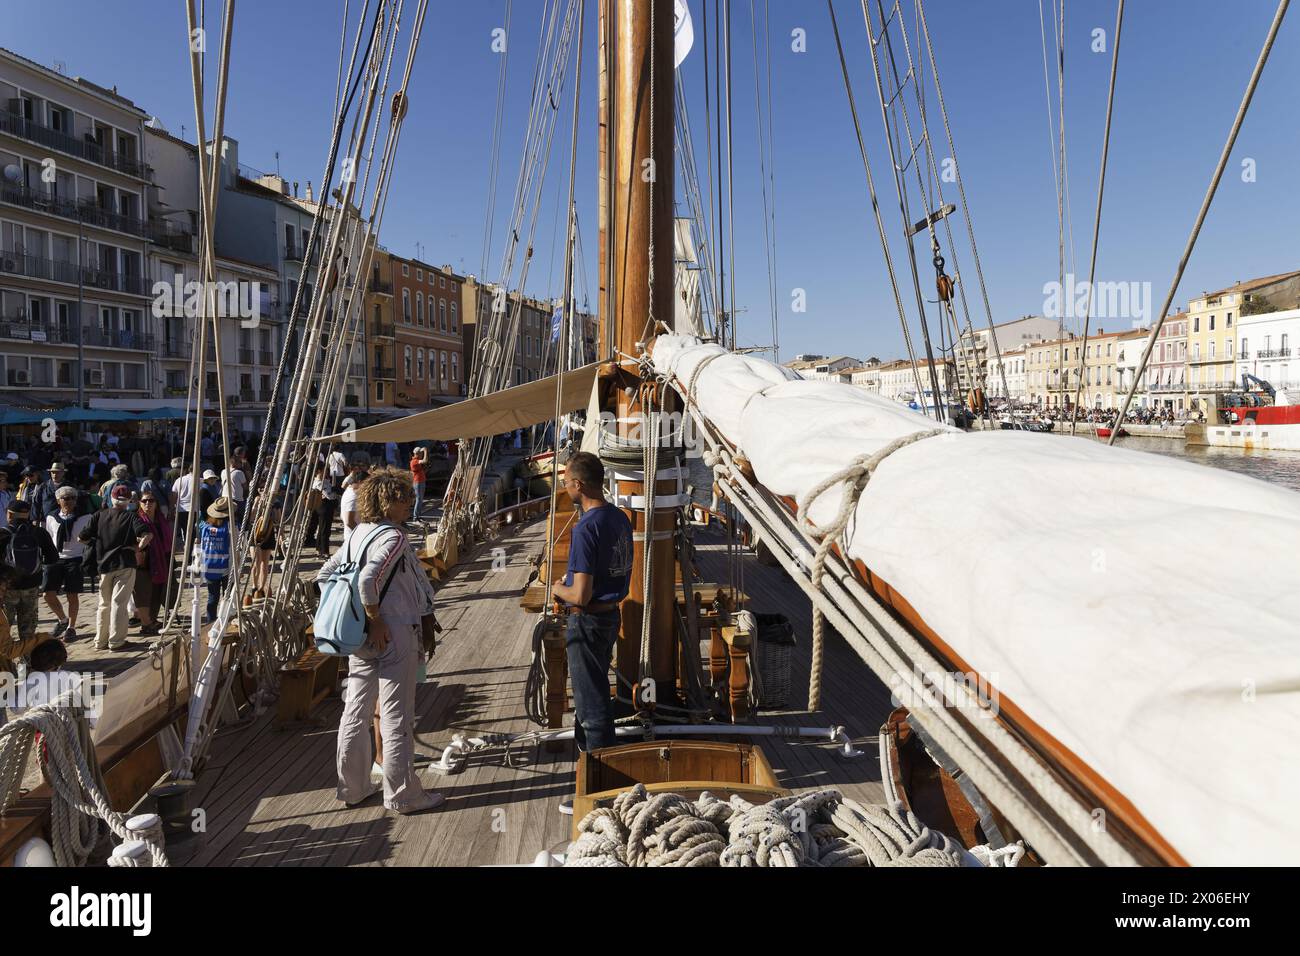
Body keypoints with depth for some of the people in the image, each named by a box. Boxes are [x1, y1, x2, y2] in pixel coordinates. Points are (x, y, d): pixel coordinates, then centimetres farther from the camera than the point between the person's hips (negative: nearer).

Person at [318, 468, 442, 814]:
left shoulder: (359, 533, 8)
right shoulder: (394, 537, -17)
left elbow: (324, 574, 13)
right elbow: (368, 580, -32)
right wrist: (376, 620, -19)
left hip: (361, 639, 8)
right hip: (395, 636, -8)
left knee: (355, 712, 15)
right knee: (397, 718, 2)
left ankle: (352, 787, 29)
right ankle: (403, 795, 14)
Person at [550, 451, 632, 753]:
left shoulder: (586, 528, -25)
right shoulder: (619, 517, 2)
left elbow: (581, 596, -26)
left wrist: (558, 589, -5)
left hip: (588, 621, -9)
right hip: (612, 614, 9)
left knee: (591, 699, 5)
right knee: (596, 687, 25)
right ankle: (586, 745, 42)